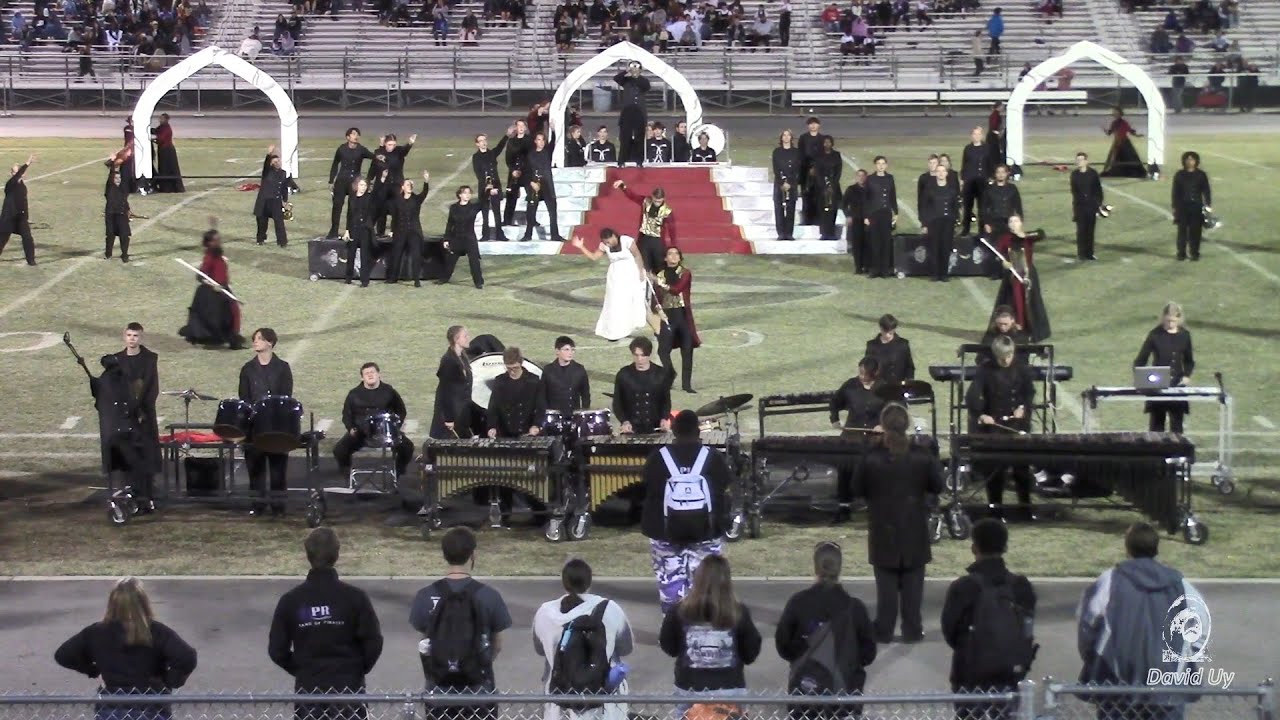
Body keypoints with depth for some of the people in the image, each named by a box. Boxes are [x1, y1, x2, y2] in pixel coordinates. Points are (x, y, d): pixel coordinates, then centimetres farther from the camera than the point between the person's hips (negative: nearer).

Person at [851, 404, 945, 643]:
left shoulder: (872, 457, -14)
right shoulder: (921, 455, -10)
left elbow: (857, 490, -5)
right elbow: (937, 487, -1)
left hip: (884, 531, -1)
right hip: (915, 531, 1)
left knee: (886, 584, 8)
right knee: (912, 583, 10)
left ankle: (884, 631, 10)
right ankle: (912, 630, 13)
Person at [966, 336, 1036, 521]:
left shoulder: (1022, 369, 2)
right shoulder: (986, 370, -5)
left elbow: (1030, 392, 7)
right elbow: (972, 395, -12)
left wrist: (1023, 408, -13)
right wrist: (980, 415, -28)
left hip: (1018, 423, 2)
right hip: (993, 423, -1)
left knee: (1021, 464, 5)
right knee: (995, 466, 1)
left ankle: (1025, 505, 15)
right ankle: (995, 507, 9)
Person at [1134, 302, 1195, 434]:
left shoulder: (1184, 335, 4)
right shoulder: (1155, 334, -4)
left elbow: (1189, 361, 15)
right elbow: (1140, 361, -2)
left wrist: (1186, 376, -3)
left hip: (1177, 386, 2)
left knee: (1177, 427, 3)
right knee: (1156, 426, 0)